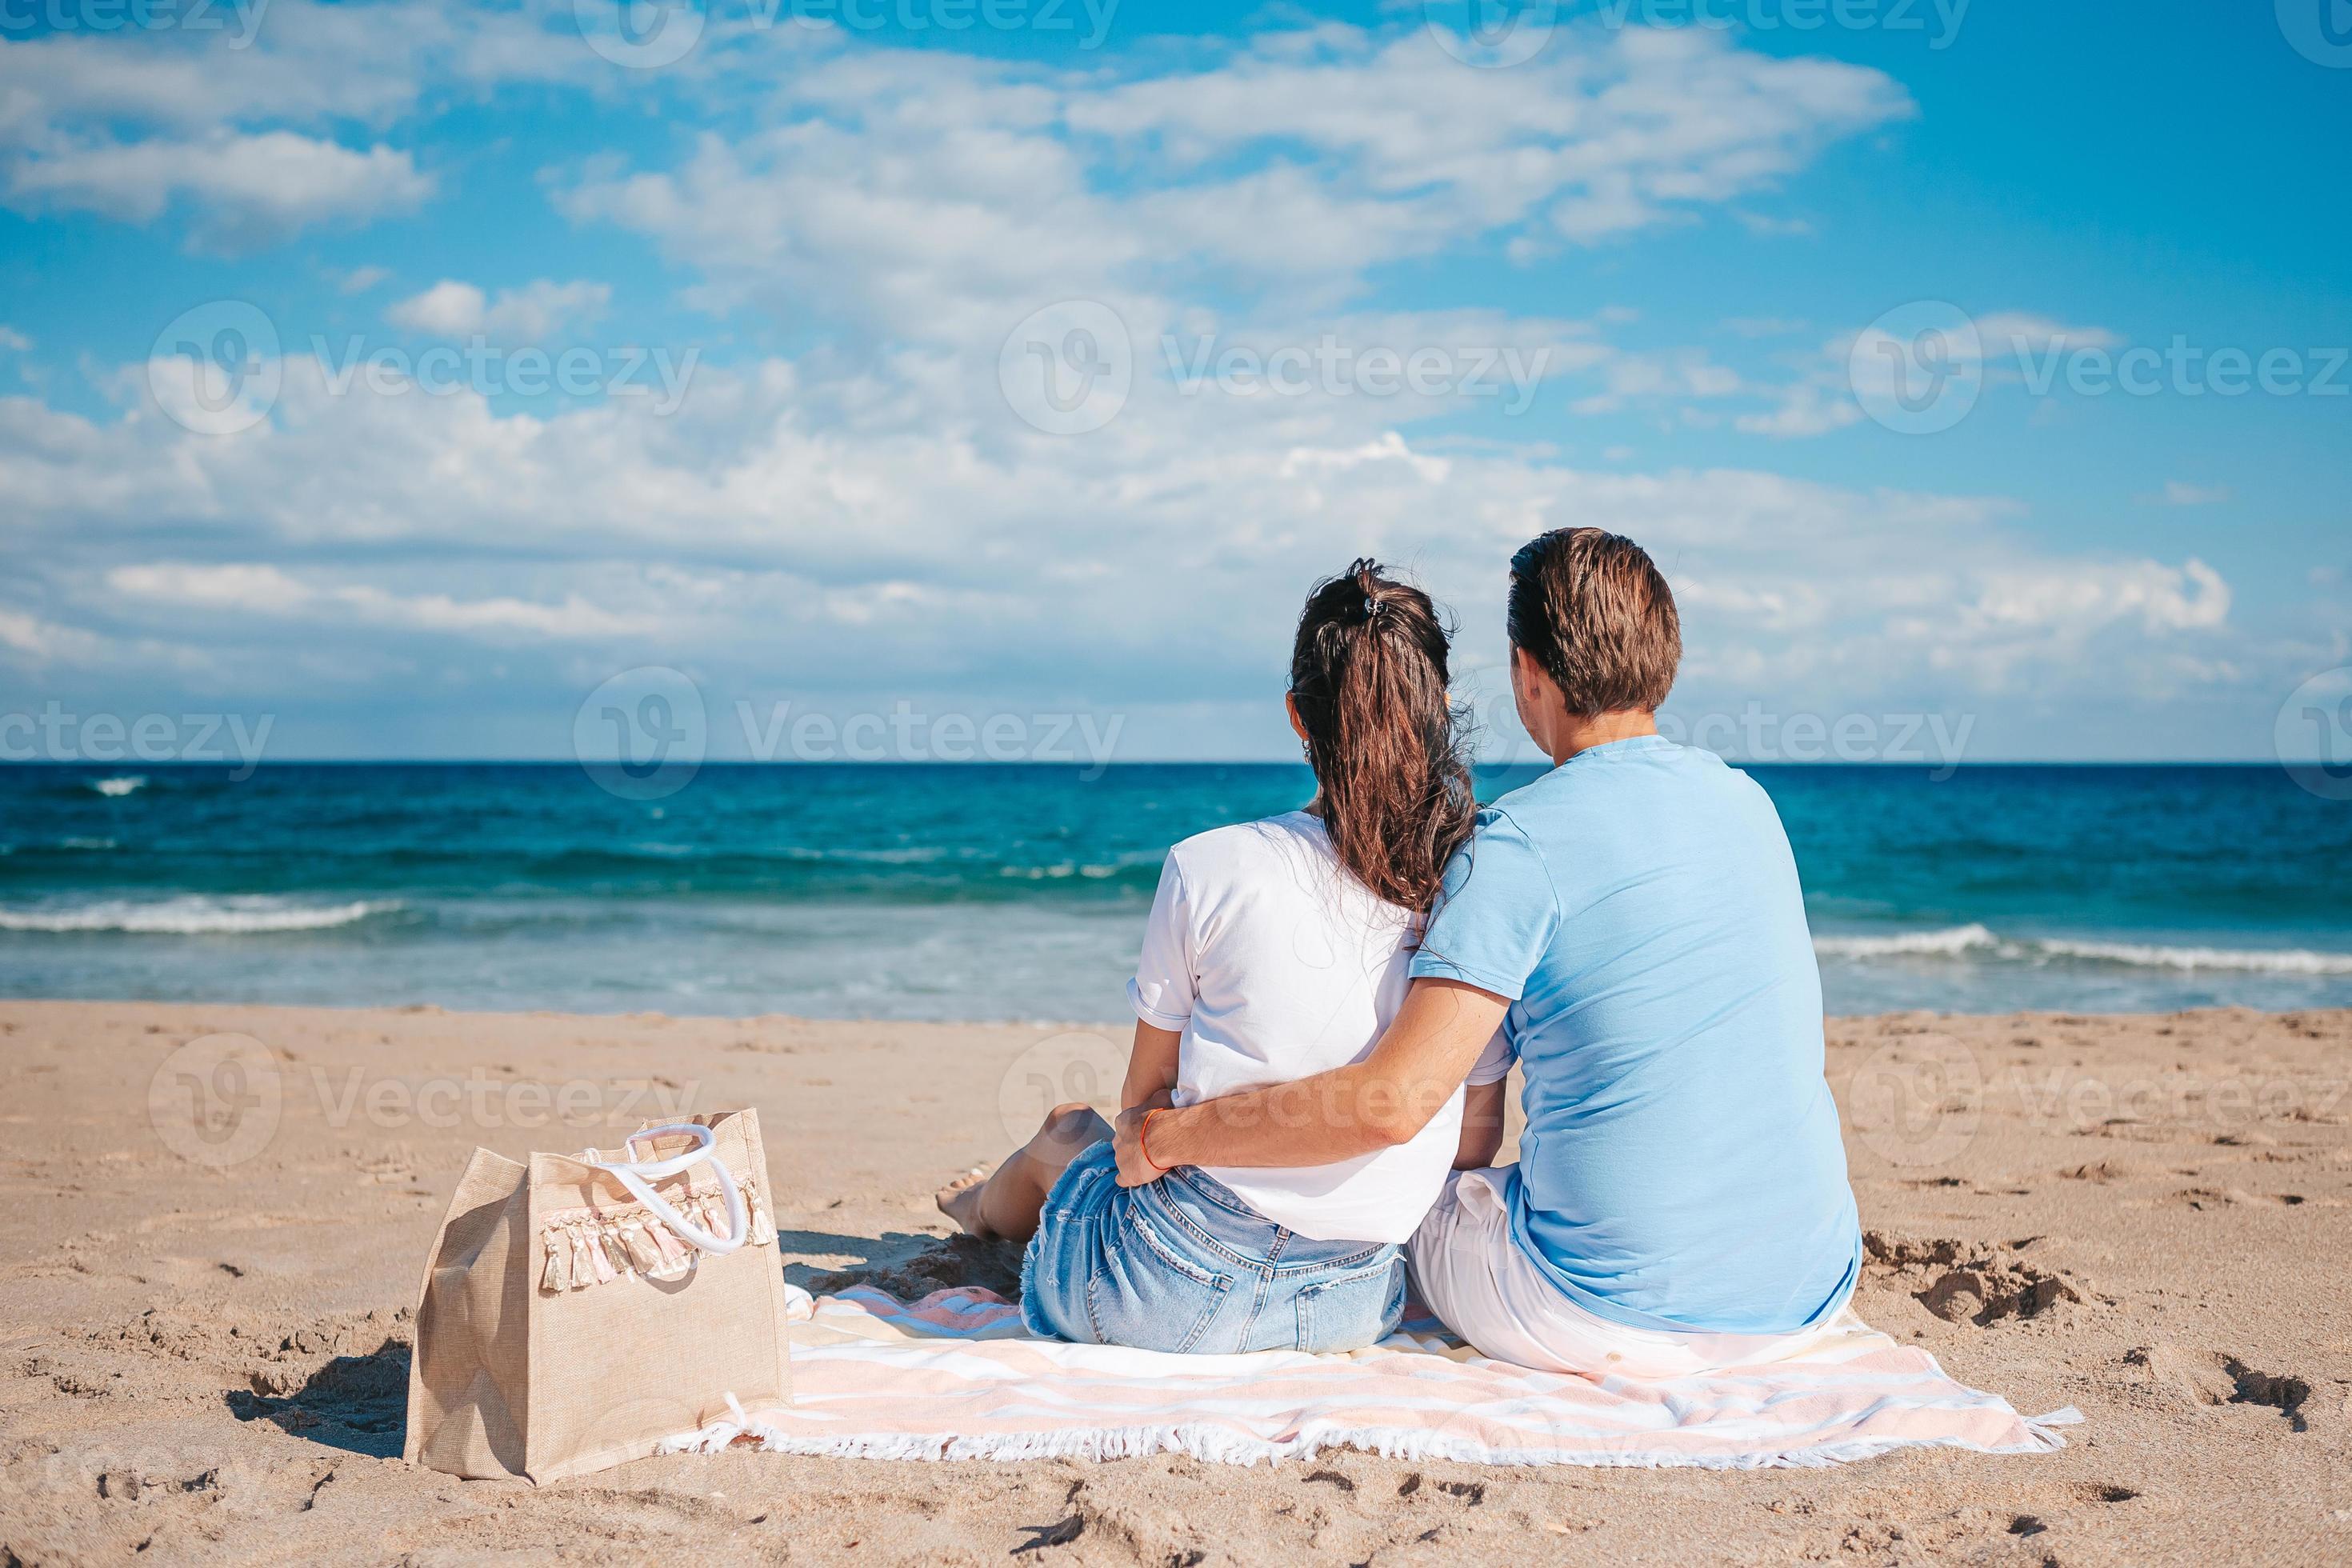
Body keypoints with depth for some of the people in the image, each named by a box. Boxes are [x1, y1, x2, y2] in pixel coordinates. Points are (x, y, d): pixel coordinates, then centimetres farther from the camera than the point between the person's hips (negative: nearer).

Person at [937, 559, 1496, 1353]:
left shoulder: (1208, 868, -13)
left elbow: (1145, 1098, 1)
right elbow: (1477, 1137, 6)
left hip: (1174, 1298, -3)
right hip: (1359, 1308, 3)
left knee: (1067, 1130, 32)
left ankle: (988, 1209, 67)